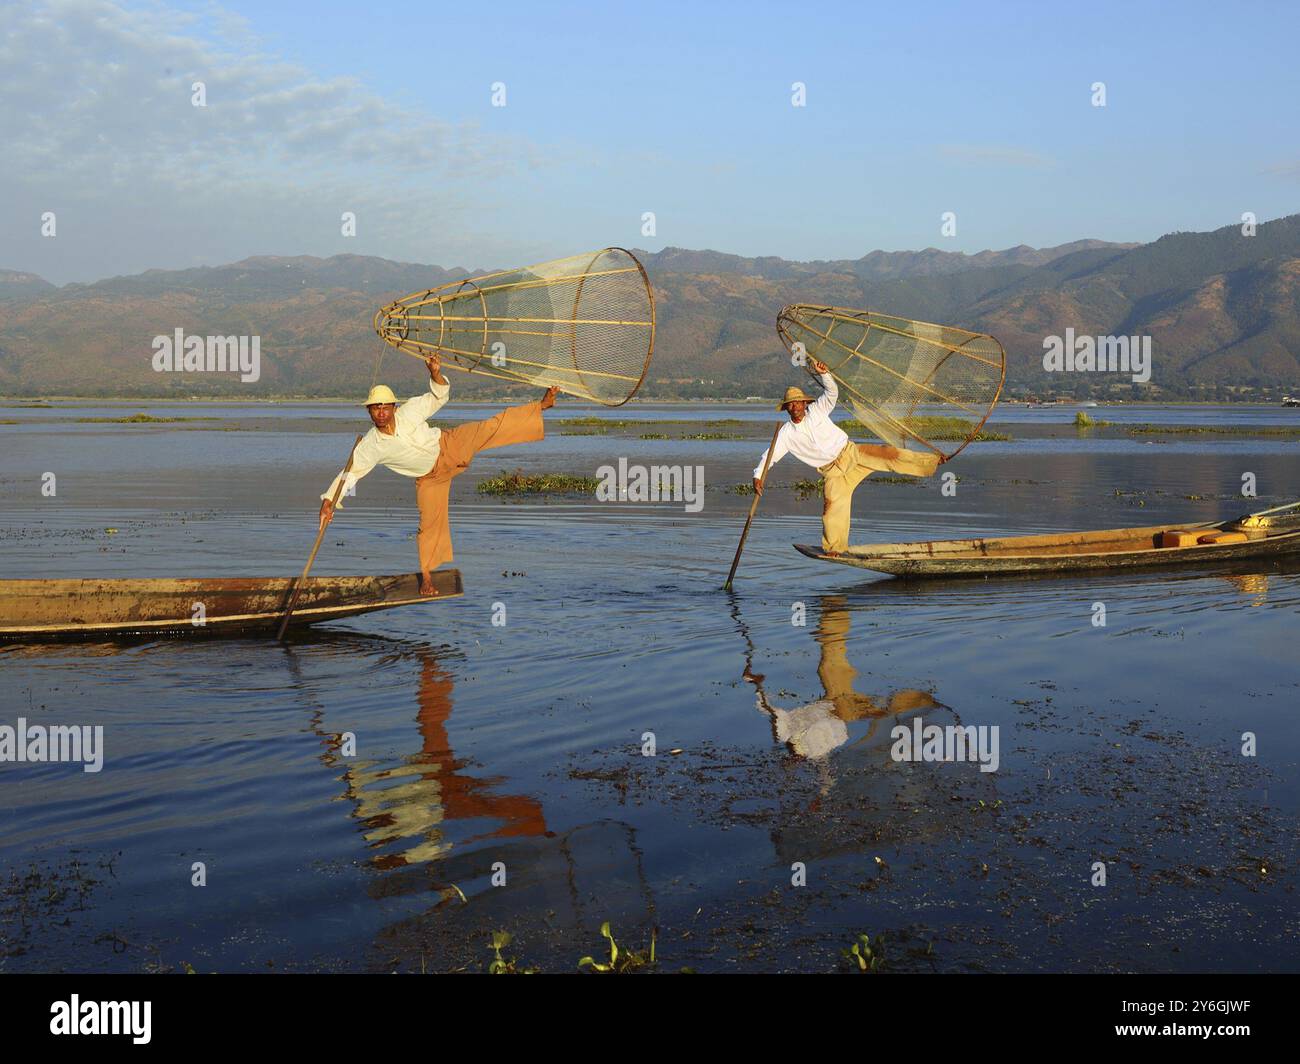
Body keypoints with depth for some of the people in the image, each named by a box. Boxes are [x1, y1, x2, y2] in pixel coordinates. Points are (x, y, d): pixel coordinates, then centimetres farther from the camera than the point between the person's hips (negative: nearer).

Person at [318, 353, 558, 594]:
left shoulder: (408, 412, -19)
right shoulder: (370, 447, -19)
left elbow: (438, 397, -10)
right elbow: (349, 473, -14)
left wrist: (436, 374, -31)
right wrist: (328, 500, -26)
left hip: (450, 446, 0)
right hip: (430, 475, 1)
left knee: (493, 427, -16)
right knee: (430, 522, 2)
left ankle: (542, 405, -13)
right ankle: (426, 575, 20)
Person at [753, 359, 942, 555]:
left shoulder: (816, 411, -3)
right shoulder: (786, 434, -3)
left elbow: (832, 392, -12)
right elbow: (769, 455, -3)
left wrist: (823, 374, -31)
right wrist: (758, 476, -17)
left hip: (851, 452, 0)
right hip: (833, 471, 0)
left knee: (885, 454, -17)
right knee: (832, 504, -12)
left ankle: (932, 461, -20)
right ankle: (833, 547, 2)